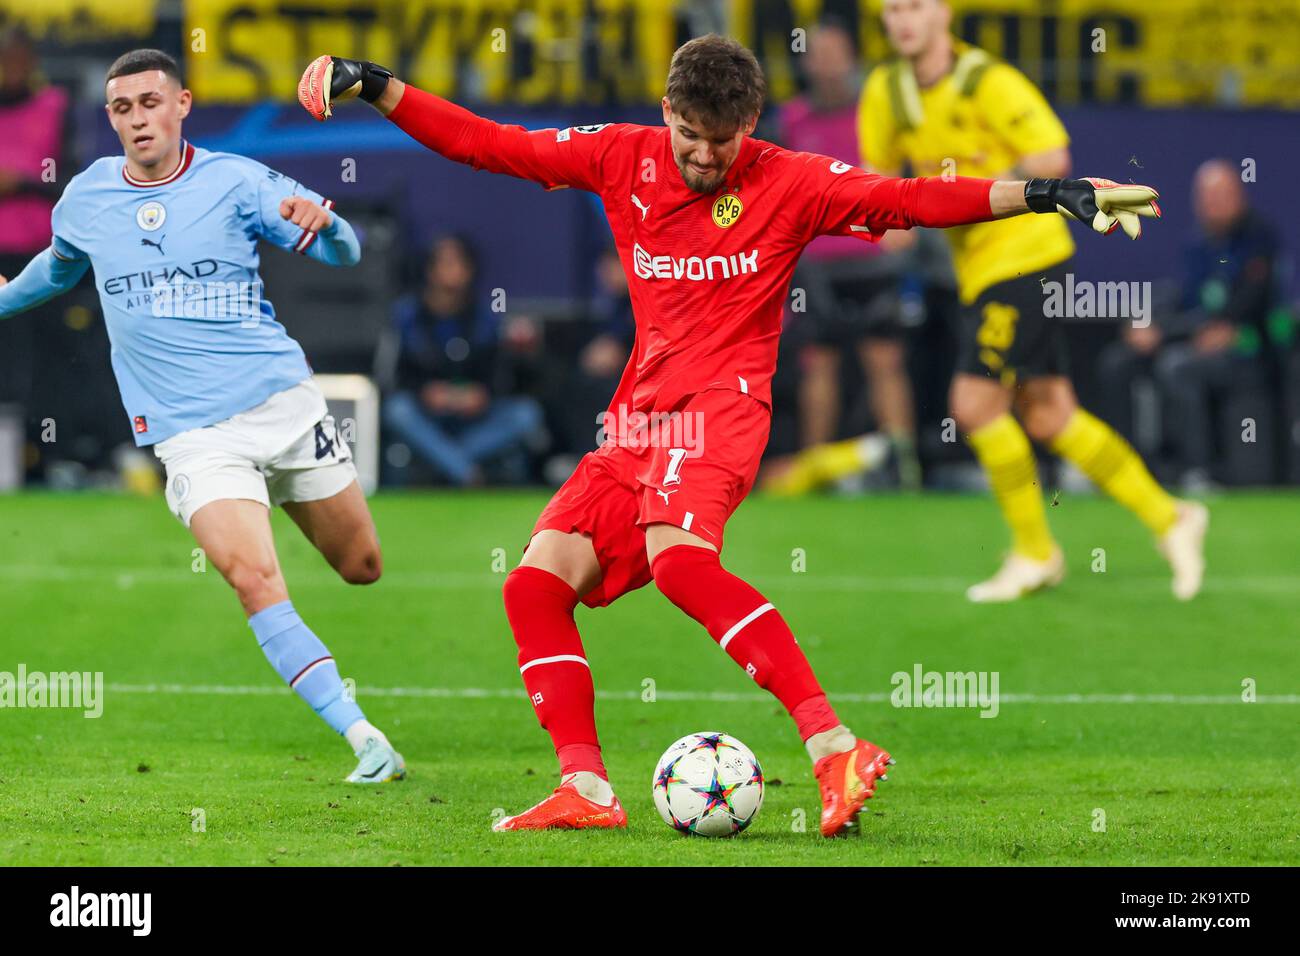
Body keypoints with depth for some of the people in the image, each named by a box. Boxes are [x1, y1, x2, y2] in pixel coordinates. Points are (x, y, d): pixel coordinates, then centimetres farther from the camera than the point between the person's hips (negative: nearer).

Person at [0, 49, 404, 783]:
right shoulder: (86, 198, 6)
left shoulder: (234, 181, -2)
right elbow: (61, 266, 30)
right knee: (255, 581, -22)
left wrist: (319, 221, -32)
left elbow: (344, 252, -9)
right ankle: (368, 744, -22)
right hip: (191, 433, 0)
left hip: (282, 401, 0)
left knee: (362, 568, 10)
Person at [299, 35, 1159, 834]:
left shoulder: (789, 184, -1)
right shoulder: (624, 160, 9)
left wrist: (1045, 196, -20)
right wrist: (377, 89, 6)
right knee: (536, 582, -7)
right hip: (640, 421, 6)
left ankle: (836, 749, -38)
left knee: (677, 556, -33)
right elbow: (491, 145, 11)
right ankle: (586, 788, -3)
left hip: (721, 407, -6)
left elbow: (909, 201, -9)